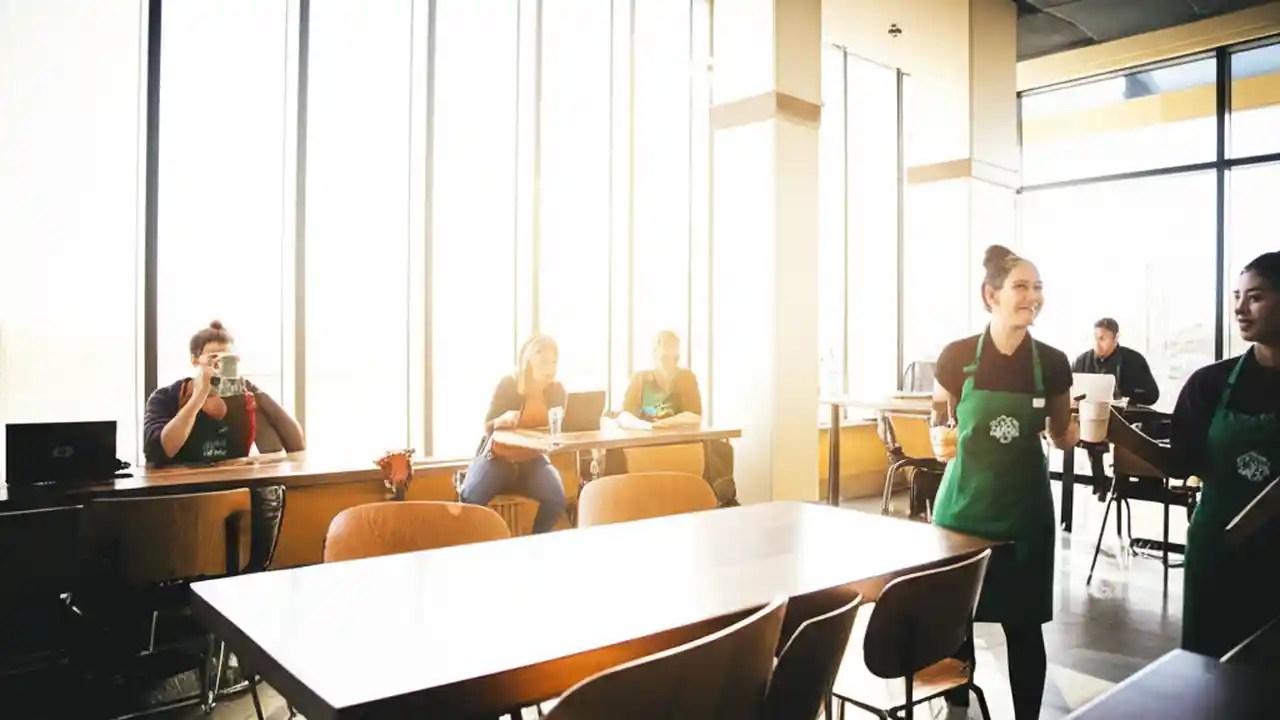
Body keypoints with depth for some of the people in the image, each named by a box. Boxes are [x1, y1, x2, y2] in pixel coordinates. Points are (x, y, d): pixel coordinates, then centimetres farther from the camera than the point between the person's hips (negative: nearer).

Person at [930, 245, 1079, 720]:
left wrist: (1081, 428, -10)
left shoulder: (1053, 363, -3)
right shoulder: (956, 357, -7)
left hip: (1025, 506, 1)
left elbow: (1062, 437, 9)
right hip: (964, 503, -1)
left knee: (1024, 623, 7)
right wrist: (941, 441, -12)